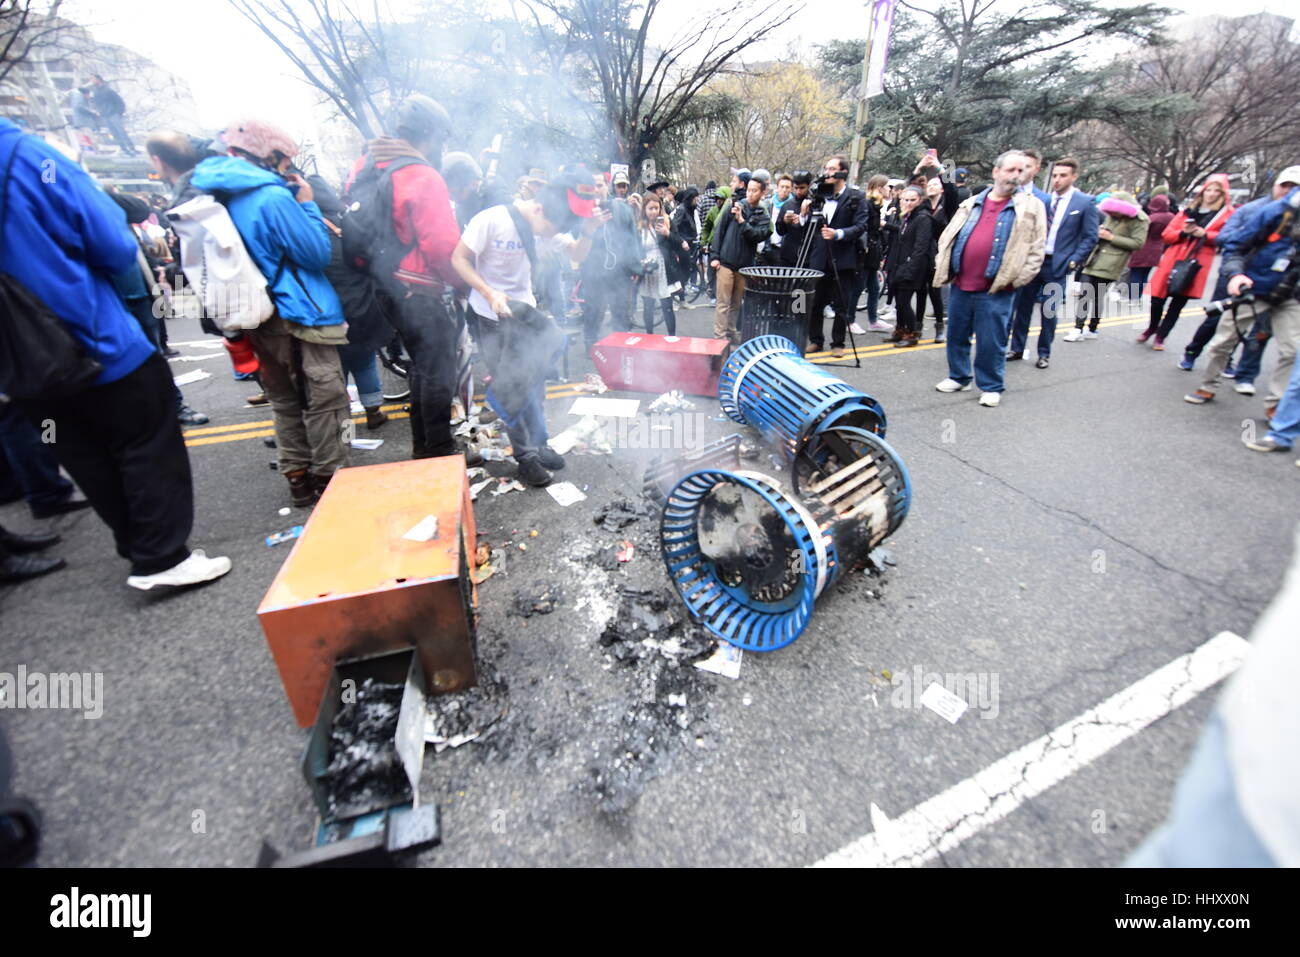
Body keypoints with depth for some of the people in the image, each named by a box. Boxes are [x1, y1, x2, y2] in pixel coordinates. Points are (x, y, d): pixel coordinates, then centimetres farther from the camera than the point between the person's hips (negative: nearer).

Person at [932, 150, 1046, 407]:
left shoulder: (1031, 207, 4)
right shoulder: (971, 204, 13)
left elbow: (1036, 251, 0)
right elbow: (947, 237, 15)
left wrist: (1015, 280, -10)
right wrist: (944, 267, 5)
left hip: (996, 290, -3)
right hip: (960, 285, 4)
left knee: (991, 342, 0)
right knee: (957, 335, 12)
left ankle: (991, 387, 12)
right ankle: (958, 377, 28)